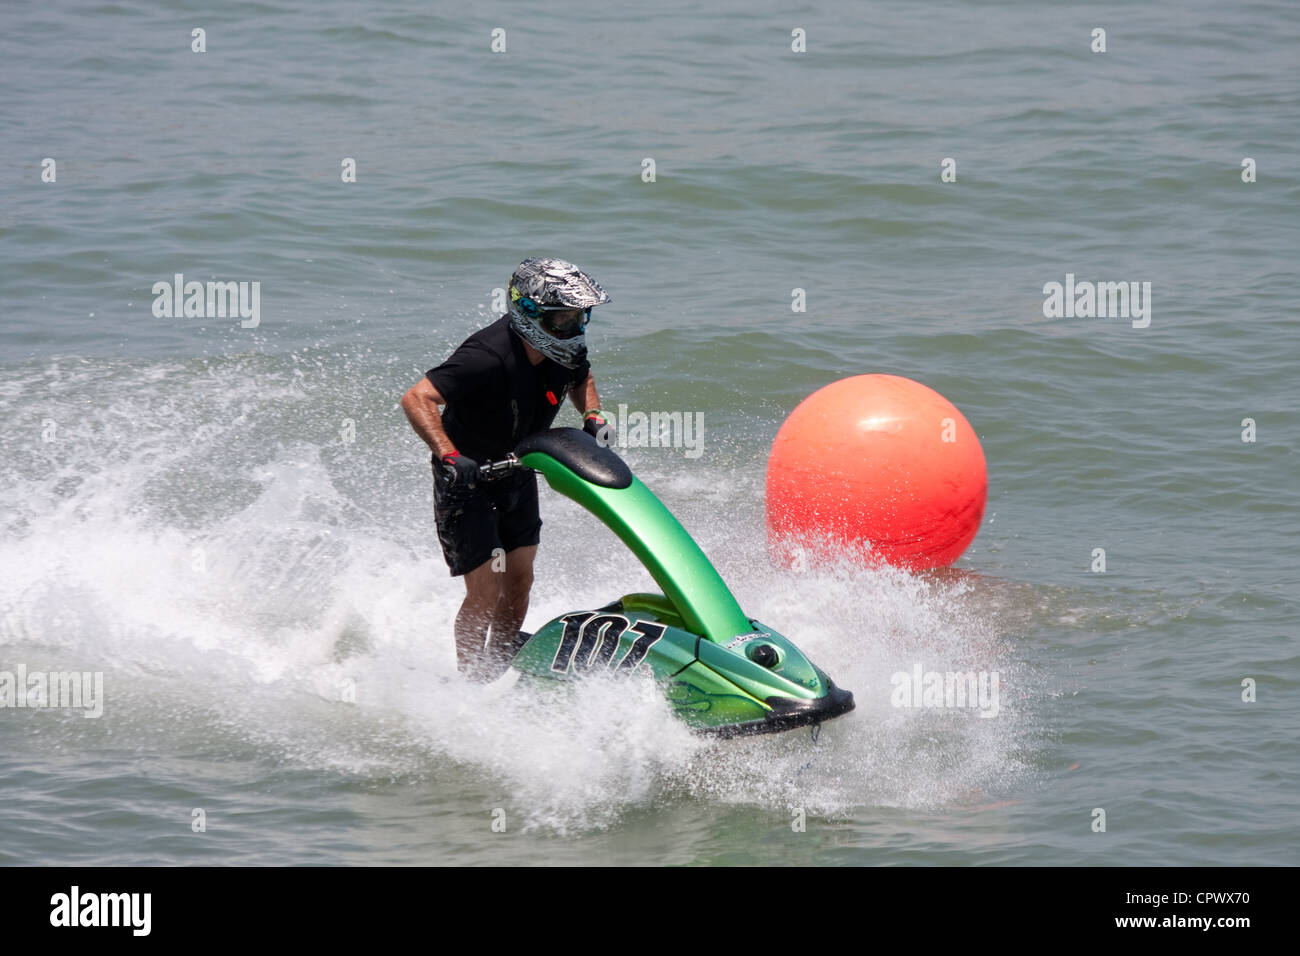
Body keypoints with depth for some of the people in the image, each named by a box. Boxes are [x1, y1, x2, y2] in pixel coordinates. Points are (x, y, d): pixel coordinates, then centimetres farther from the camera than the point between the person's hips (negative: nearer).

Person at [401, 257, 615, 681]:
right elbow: (416, 399, -38)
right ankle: (470, 685, 6)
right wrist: (449, 456, -48)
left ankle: (501, 674, 26)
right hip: (466, 479, -7)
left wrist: (592, 416, -3)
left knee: (519, 583, 10)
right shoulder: (489, 357, -33)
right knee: (485, 593, -9)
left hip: (517, 474, 7)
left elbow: (581, 377, 17)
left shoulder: (565, 349, -9)